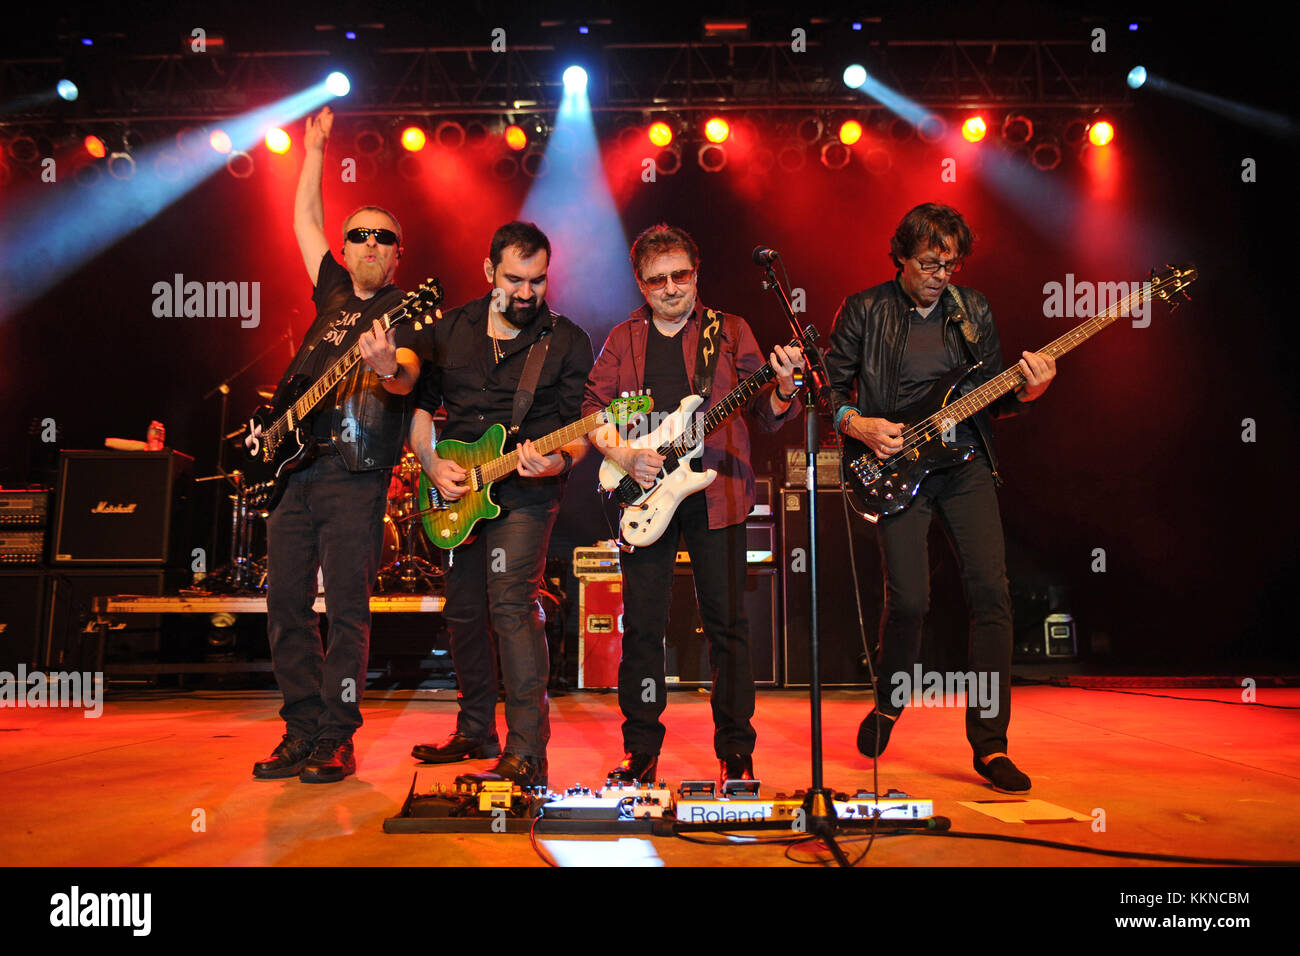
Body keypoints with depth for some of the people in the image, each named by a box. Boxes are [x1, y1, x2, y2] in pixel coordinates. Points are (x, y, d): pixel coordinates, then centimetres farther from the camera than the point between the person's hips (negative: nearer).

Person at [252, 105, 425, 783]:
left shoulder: (404, 308, 3)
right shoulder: (333, 291, 20)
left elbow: (408, 376, -15)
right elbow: (304, 220, 29)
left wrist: (387, 368, -37)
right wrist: (315, 151, 29)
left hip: (354, 475, -6)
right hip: (293, 467, 6)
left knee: (348, 609, -6)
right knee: (285, 604, 5)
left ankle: (335, 739, 0)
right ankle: (302, 731, 13)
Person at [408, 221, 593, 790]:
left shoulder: (567, 342, -1)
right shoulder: (450, 329, 9)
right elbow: (420, 403, 14)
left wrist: (558, 461, -24)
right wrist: (431, 464, -1)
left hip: (525, 493, -5)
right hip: (455, 492, 5)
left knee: (512, 604, -19)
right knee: (463, 610, 12)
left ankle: (527, 753, -17)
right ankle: (476, 732, 29)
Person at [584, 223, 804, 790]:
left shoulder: (729, 332, 7)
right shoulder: (623, 340, 12)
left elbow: (765, 415, 2)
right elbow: (593, 409, 8)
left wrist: (783, 388, -20)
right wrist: (623, 455, -9)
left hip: (715, 493, -1)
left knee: (727, 621, 0)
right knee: (642, 624, 4)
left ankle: (736, 753, 12)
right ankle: (641, 752, 17)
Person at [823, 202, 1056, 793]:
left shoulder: (973, 311, 12)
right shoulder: (864, 311, 3)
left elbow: (990, 399, 15)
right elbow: (830, 385, 5)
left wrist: (1024, 392, -5)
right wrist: (857, 424, -12)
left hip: (965, 463, 3)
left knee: (991, 592, -7)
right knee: (908, 599, -12)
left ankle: (990, 745, 2)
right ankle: (888, 705, 19)